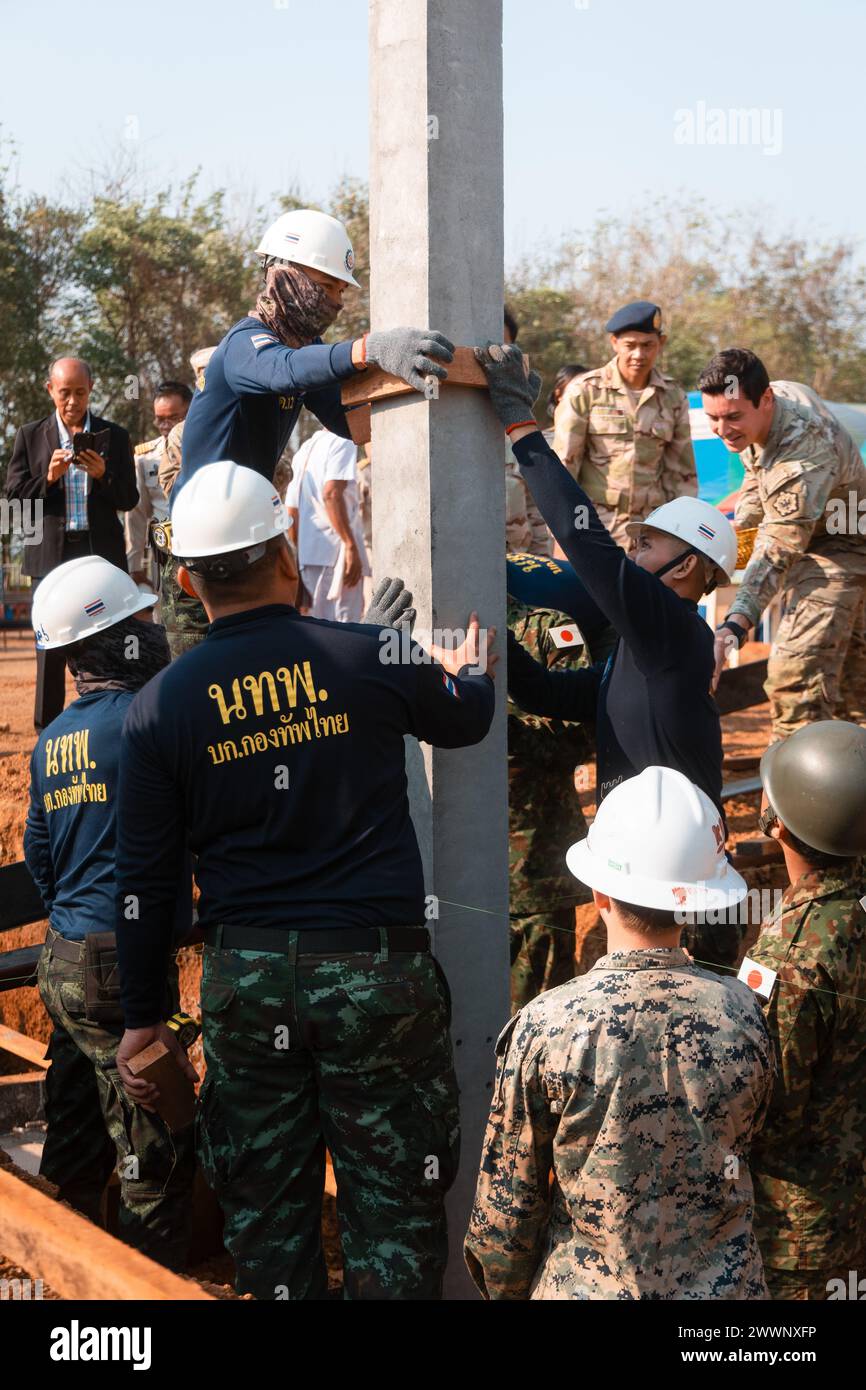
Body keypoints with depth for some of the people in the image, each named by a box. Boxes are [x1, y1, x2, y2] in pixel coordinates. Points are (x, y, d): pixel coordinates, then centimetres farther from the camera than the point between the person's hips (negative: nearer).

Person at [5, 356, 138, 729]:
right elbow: (14, 495, 4)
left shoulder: (114, 437, 8)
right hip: (50, 554, 0)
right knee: (50, 651, 3)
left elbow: (129, 500, 5)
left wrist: (103, 476, -13)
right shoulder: (30, 436, 8)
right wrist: (47, 479, -13)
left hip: (102, 554, 0)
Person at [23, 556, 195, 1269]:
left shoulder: (53, 739, 11)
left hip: (65, 962, 9)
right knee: (156, 1158, 0)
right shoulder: (140, 718, -14)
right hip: (122, 965, -9)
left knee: (77, 1153, 17)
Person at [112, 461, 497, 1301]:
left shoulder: (160, 705, -2)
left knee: (265, 1208, 14)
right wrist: (470, 673, 40)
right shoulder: (371, 658, -5)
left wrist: (141, 1015, 12)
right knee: (392, 1203, 8)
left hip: (245, 978, 2)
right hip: (375, 964, -1)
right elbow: (466, 721, 16)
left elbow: (144, 878, 2)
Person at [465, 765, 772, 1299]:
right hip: (727, 1283, 2)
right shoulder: (744, 1013, -11)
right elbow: (749, 1150, 5)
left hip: (587, 1287, -2)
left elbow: (505, 1205, -8)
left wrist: (508, 1289, 9)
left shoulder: (545, 1026, -18)